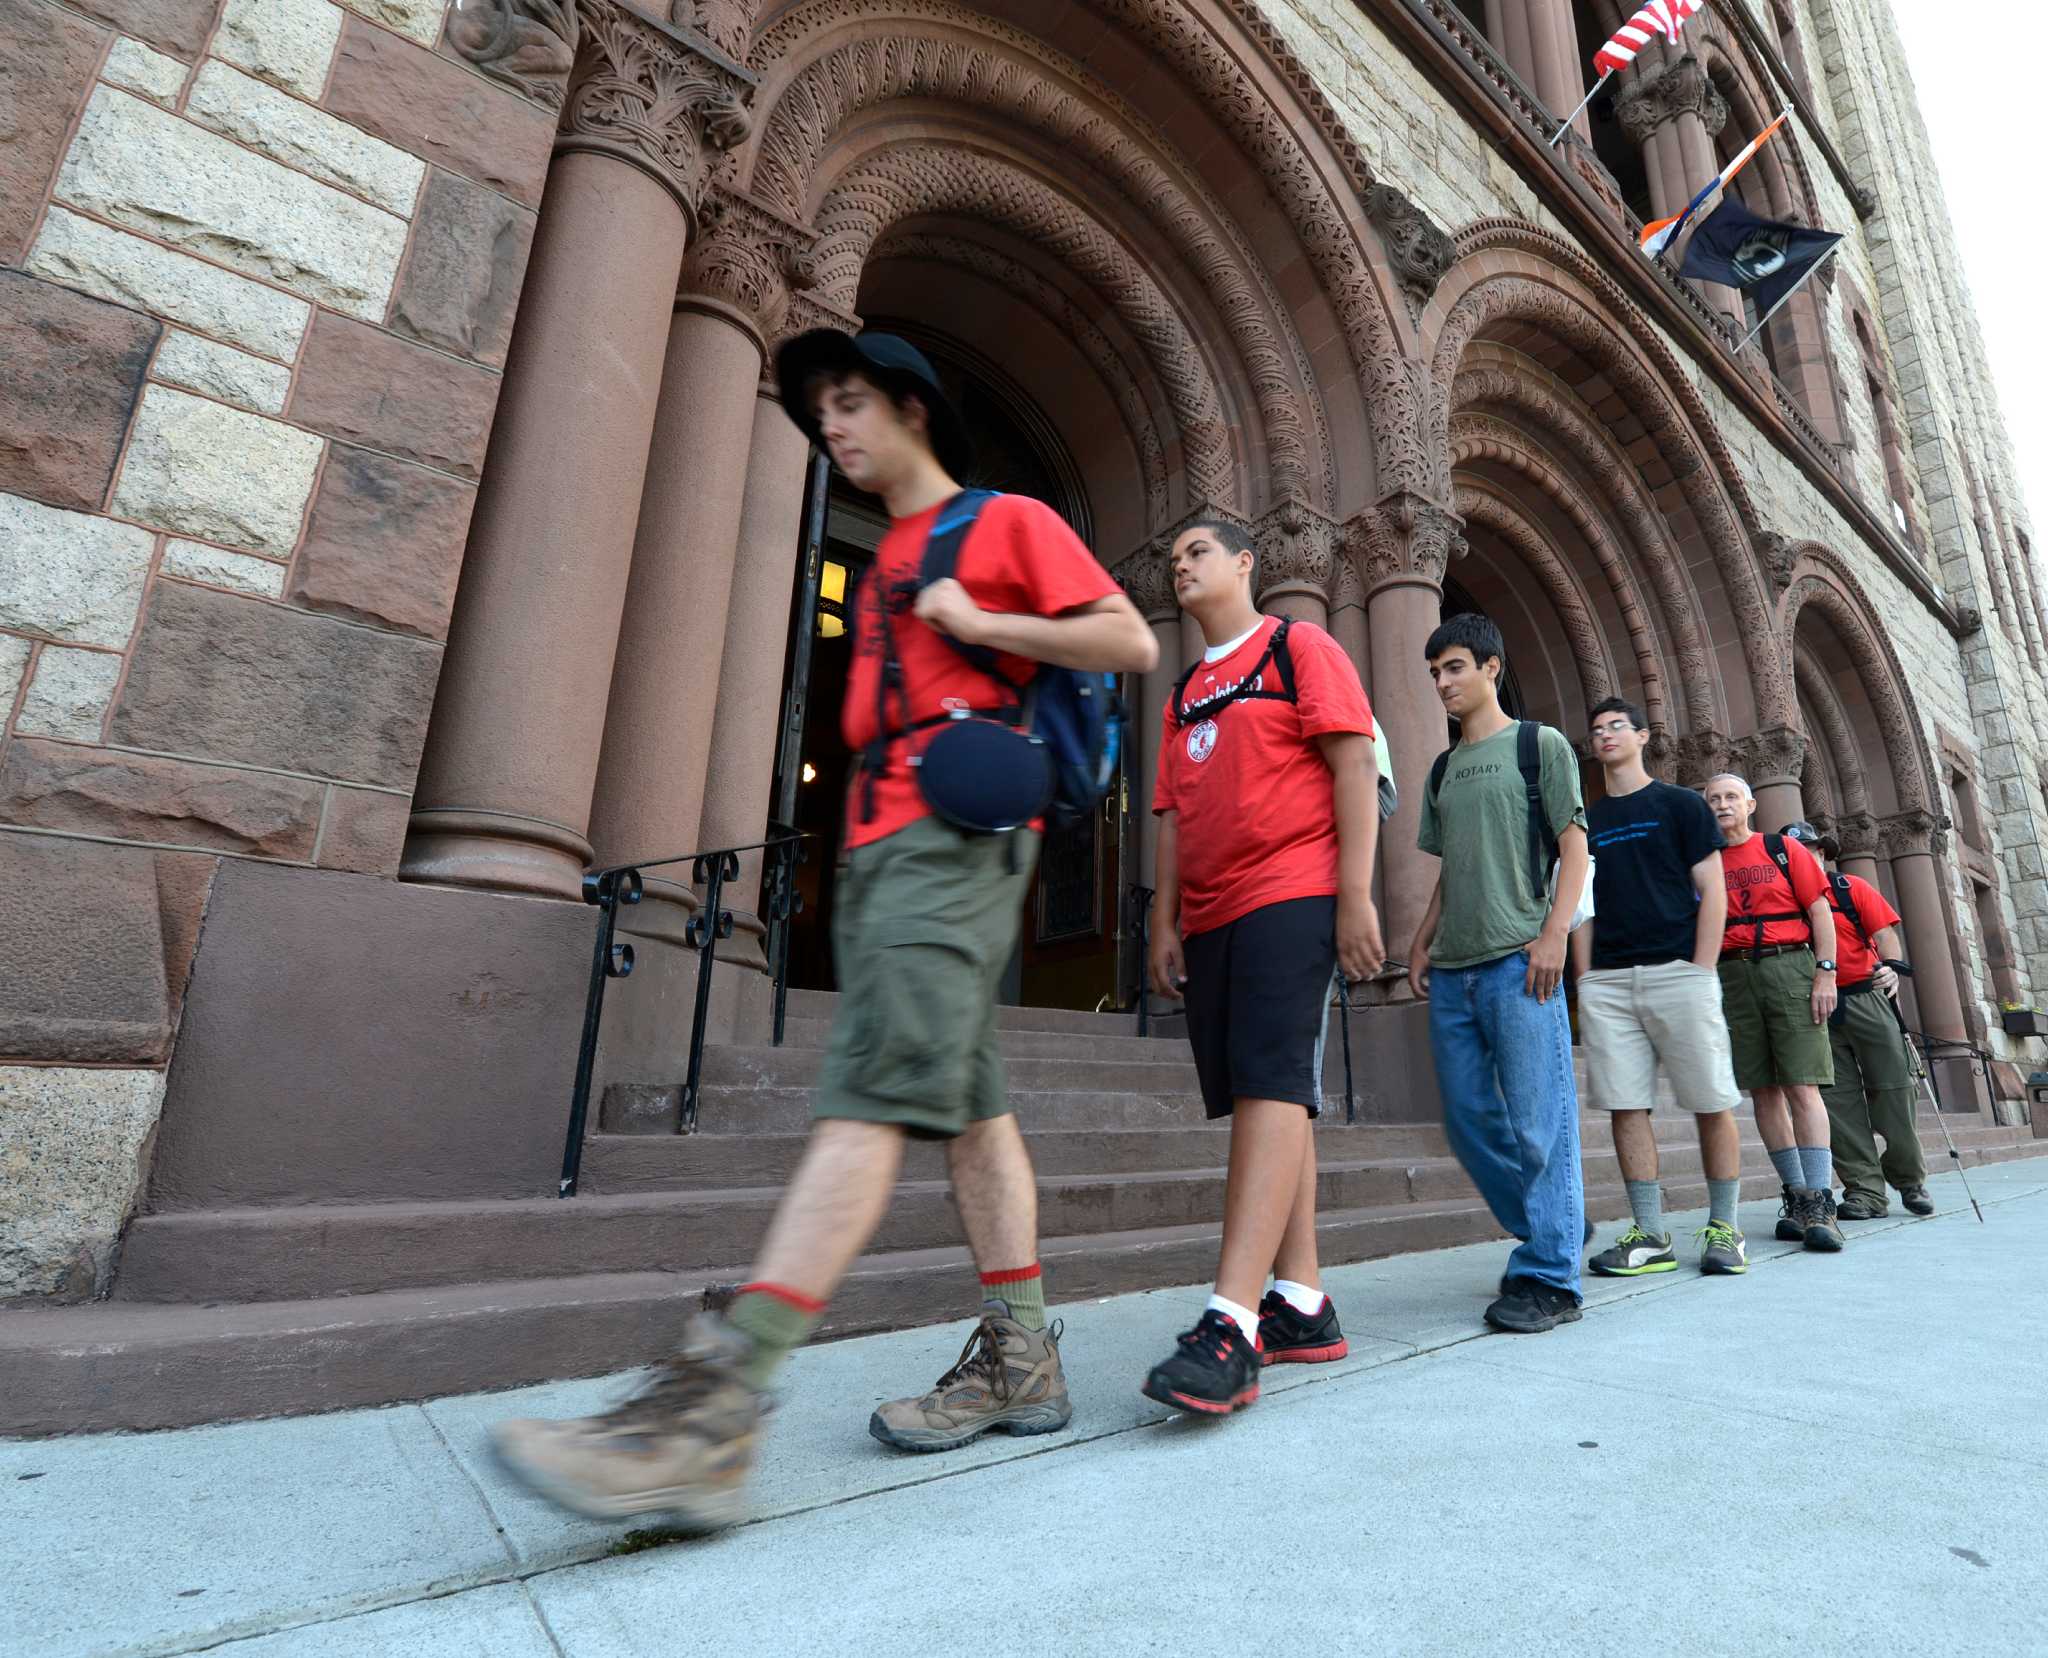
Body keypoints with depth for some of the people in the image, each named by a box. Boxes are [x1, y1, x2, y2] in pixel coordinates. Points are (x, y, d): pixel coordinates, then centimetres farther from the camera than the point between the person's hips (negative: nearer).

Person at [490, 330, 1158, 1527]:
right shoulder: (885, 562, 30)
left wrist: (981, 623, -6)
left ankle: (717, 1405, -20)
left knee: (873, 1092, -18)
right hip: (880, 839, 8)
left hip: (956, 832, -8)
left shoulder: (1010, 522, 8)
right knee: (967, 1099, 5)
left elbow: (1132, 642, -1)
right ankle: (1021, 1360, 12)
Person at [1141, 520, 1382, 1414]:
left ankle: (1230, 1329, -19)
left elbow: (1354, 764, -6)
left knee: (1271, 1084, -16)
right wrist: (1166, 923, 10)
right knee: (1257, 1096, 7)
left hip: (1293, 895, -7)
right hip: (1211, 915, 7)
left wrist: (1355, 895, -14)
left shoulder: (1299, 646, 4)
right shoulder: (1184, 691, 22)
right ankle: (1301, 1307, 15)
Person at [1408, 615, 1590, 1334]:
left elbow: (1574, 847, -2)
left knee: (1537, 1120, -5)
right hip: (1452, 972, 7)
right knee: (1469, 1119, 9)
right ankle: (1550, 1226, 27)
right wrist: (1422, 943, 13)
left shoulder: (1540, 745, 4)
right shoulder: (1442, 770, 20)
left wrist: (1554, 935, -13)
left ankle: (1549, 1276, 5)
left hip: (1518, 959, -6)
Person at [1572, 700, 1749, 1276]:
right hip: (1606, 980, 3)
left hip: (1679, 970, -3)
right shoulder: (1586, 821, 16)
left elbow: (1712, 893, 1)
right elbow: (1582, 906, 13)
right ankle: (1650, 1235, 7)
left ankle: (1724, 1229, 15)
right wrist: (1586, 982, 4)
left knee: (1712, 1104, 1)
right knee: (1626, 1106, 0)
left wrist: (1700, 973, -8)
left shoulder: (1681, 805, 7)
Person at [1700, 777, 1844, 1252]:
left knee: (1801, 1087, -9)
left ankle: (1820, 1204, -7)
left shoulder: (1784, 849, 8)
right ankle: (1797, 1194, 13)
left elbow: (1820, 912, 3)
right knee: (1764, 1090, 4)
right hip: (1732, 976, 2)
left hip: (1789, 967, -2)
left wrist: (1826, 972, -7)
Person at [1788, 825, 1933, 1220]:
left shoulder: (1852, 887, 6)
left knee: (1892, 1090, 3)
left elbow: (1884, 932, -3)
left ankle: (1911, 1180, 21)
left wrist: (1891, 967, -19)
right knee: (1838, 1098, -1)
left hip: (1866, 999, -2)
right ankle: (1865, 1191, 4)